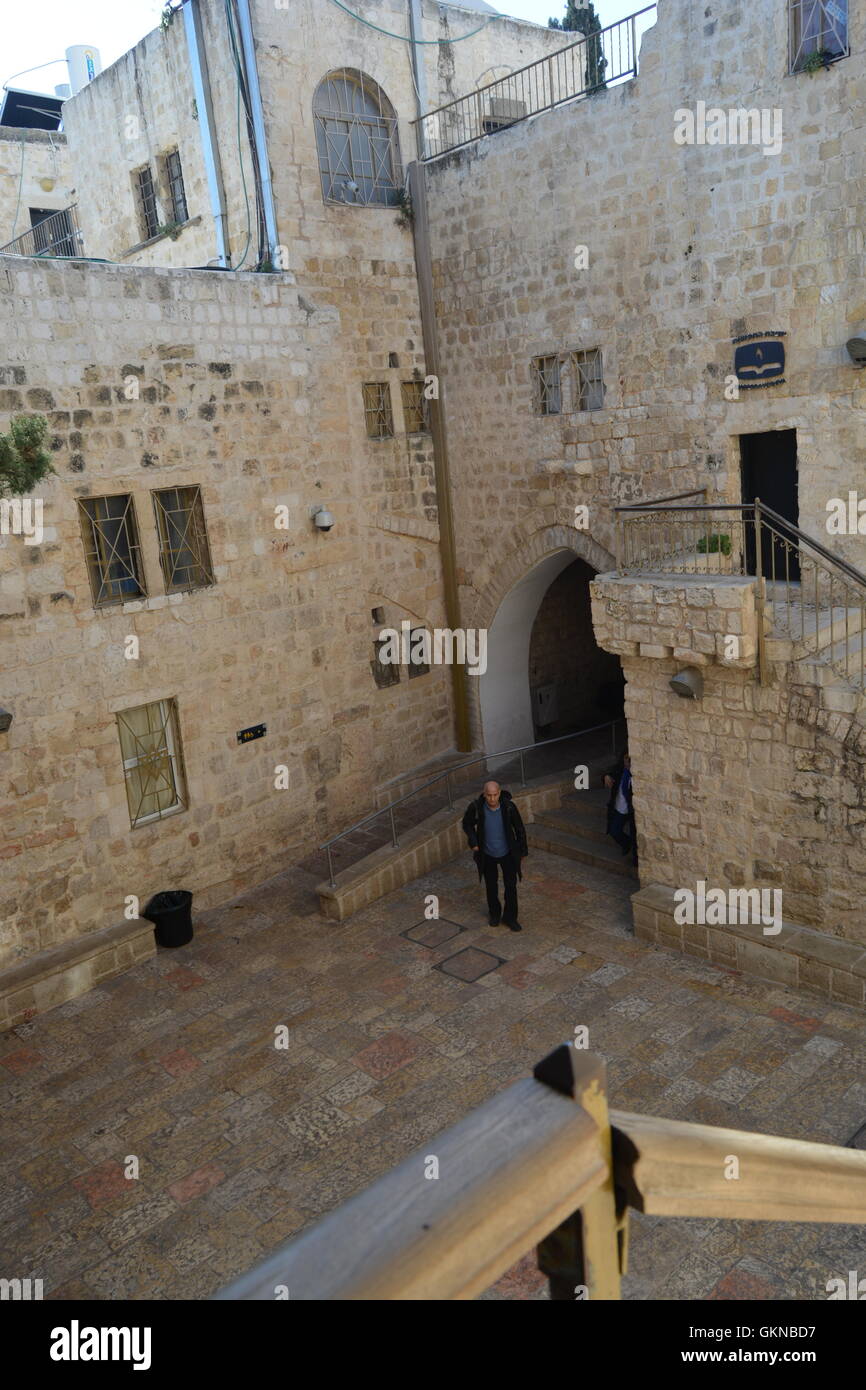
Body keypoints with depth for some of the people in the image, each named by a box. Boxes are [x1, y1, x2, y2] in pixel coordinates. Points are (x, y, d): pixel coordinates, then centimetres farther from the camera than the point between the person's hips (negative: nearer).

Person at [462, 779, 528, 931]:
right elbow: (467, 824, -5)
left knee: (511, 885, 6)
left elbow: (519, 828, -11)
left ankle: (510, 917, 27)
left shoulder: (509, 806, -27)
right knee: (491, 884, 17)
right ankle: (494, 912, 42)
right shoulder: (476, 806, -26)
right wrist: (473, 843, -18)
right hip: (487, 853, 1)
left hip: (507, 852, 0)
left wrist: (523, 851, 0)